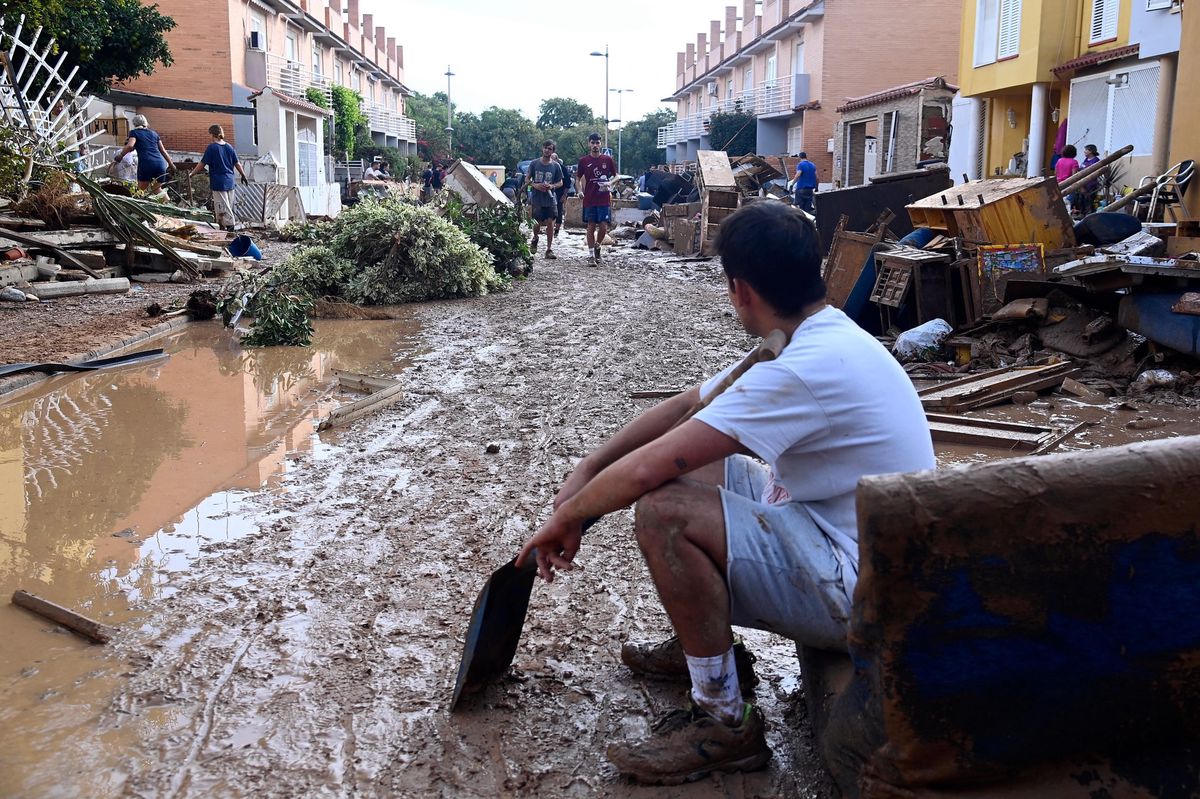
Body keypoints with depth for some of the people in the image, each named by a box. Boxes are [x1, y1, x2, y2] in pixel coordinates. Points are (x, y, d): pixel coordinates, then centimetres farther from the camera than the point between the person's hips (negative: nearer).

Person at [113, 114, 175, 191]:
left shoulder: (134, 132, 10)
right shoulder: (154, 133, 22)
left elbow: (130, 146, -9)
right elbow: (163, 151, 22)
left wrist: (120, 156, 4)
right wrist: (171, 164, 29)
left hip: (146, 164, -4)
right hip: (160, 164, 4)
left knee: (141, 190, 1)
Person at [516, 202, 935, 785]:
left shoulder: (805, 368, -27)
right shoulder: (823, 337, 5)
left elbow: (645, 469, -26)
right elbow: (683, 407, 11)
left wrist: (566, 517, -9)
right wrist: (587, 470, 6)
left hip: (860, 587, -10)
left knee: (662, 512, -25)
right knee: (685, 464, 13)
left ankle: (724, 724, -8)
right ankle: (704, 644, 25)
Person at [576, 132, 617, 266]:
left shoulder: (608, 159, 3)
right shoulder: (583, 161, 4)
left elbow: (616, 176, 11)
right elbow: (578, 178, 13)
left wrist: (610, 183, -9)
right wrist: (580, 190, -3)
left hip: (604, 200, 0)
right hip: (589, 199, 0)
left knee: (603, 227, -6)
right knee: (591, 226, 2)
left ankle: (597, 246, 22)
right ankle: (591, 255, 8)